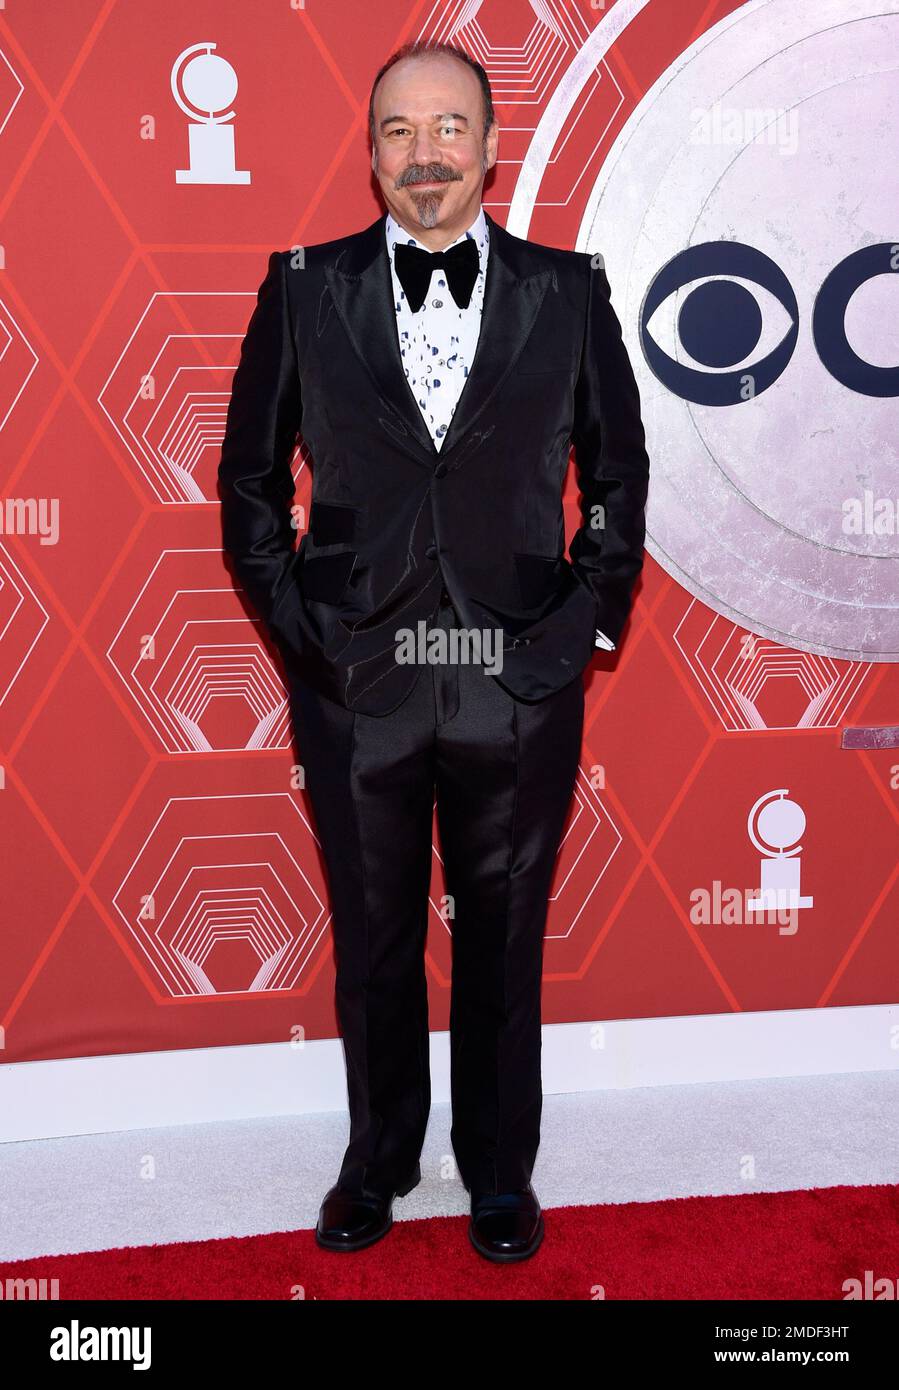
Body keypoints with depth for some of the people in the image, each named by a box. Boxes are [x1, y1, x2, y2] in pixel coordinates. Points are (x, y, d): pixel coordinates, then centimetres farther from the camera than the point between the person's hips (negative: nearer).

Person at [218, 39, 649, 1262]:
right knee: (373, 942, 14)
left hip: (519, 683, 0)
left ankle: (500, 1172, 34)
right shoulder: (305, 291, 1)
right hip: (356, 681, 1)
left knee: (504, 940, 13)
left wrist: (587, 619, 1)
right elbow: (251, 477, 7)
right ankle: (379, 1162, 36)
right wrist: (293, 623, -1)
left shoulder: (568, 293, 1)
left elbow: (618, 476, 8)